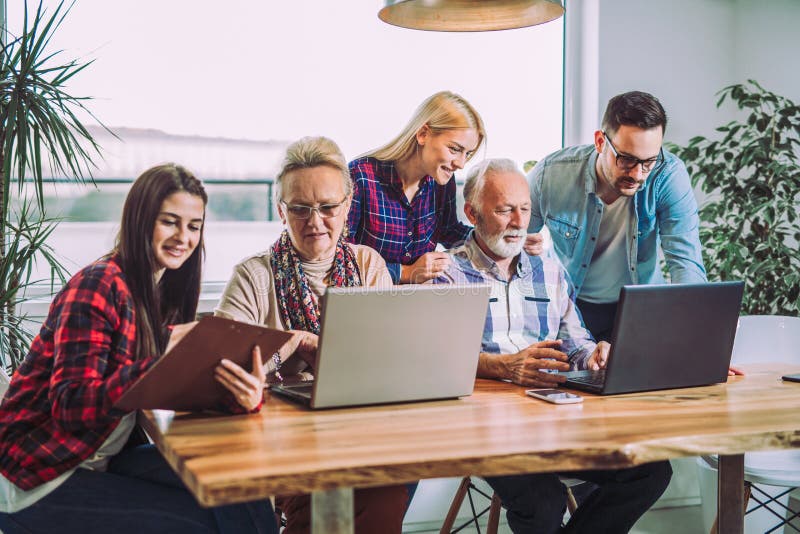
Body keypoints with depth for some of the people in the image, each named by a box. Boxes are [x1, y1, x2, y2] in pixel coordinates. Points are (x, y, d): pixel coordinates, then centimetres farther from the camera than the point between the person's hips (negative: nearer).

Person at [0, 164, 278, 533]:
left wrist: (241, 394, -25)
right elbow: (70, 405, -24)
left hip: (104, 460, 7)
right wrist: (163, 358, -36)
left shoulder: (166, 291, 7)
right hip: (36, 484, -7)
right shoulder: (98, 285, -17)